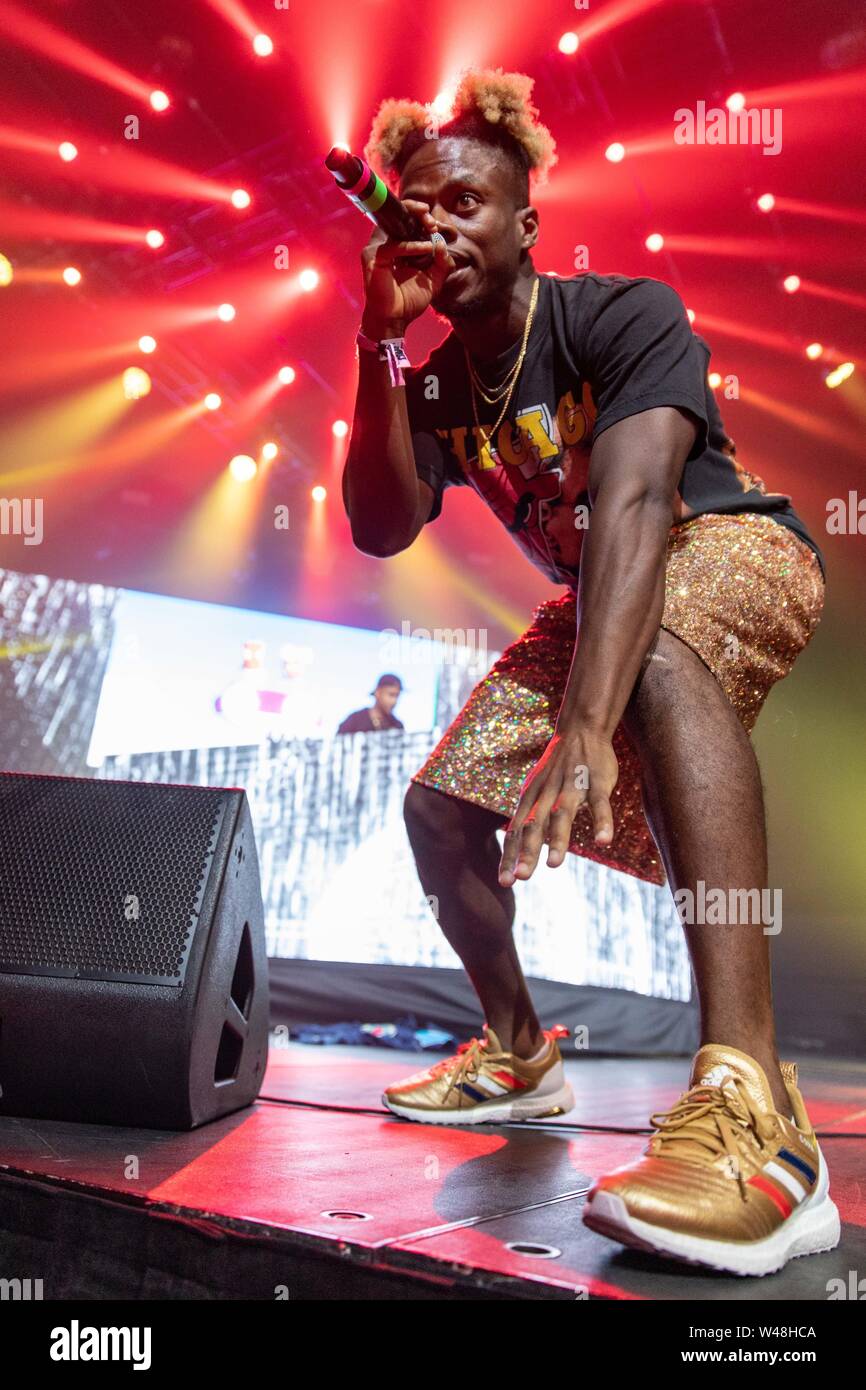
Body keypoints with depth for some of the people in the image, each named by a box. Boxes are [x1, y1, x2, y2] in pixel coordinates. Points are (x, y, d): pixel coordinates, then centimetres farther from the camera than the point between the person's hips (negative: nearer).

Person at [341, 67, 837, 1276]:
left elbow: (633, 499, -40)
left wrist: (587, 724, -54)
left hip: (733, 550, -7)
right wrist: (379, 347, -24)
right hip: (588, 601, 7)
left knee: (653, 647, -43)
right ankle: (518, 1054, 24)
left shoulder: (624, 314, -23)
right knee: (442, 804, 2)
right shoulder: (434, 389, -3)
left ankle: (752, 1111, -54)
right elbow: (383, 531, -15)